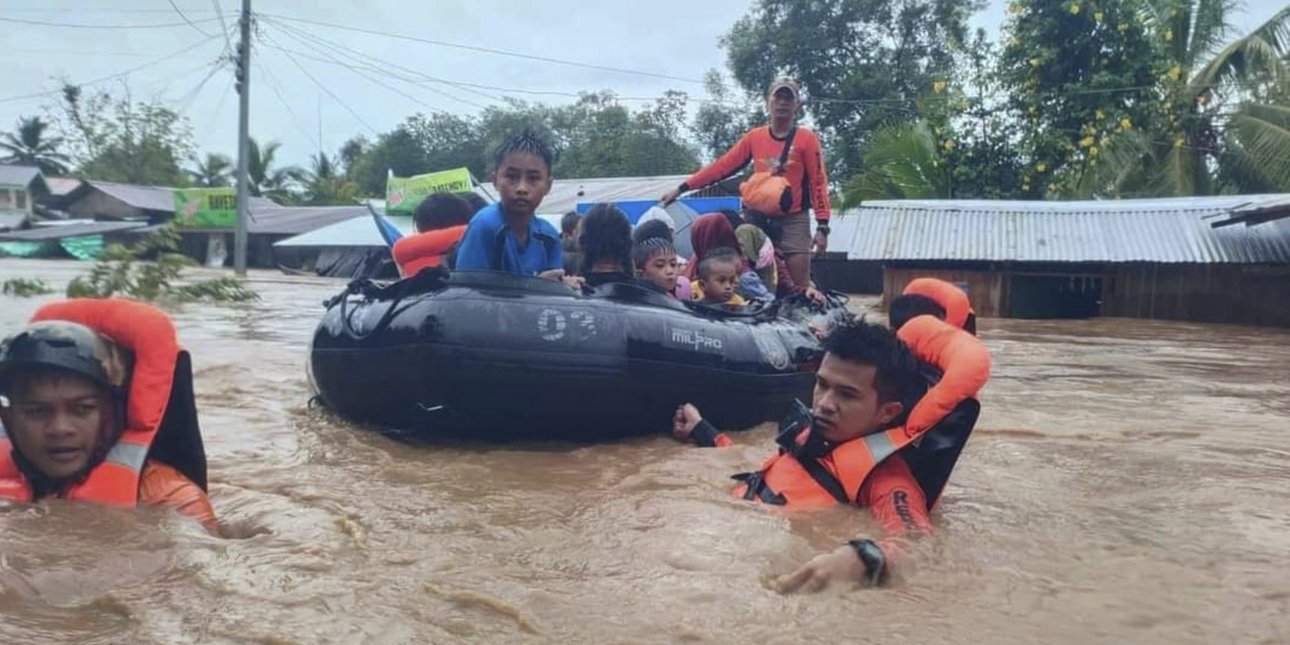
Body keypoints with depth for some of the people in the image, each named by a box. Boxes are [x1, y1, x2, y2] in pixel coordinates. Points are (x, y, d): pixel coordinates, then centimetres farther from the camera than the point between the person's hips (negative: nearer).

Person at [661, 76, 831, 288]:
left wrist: (822, 225, -11)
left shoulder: (806, 138, -1)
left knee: (800, 287, -5)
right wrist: (681, 188, 2)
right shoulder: (754, 137, 7)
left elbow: (818, 182, -3)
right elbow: (723, 166, 6)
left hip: (794, 221, -3)